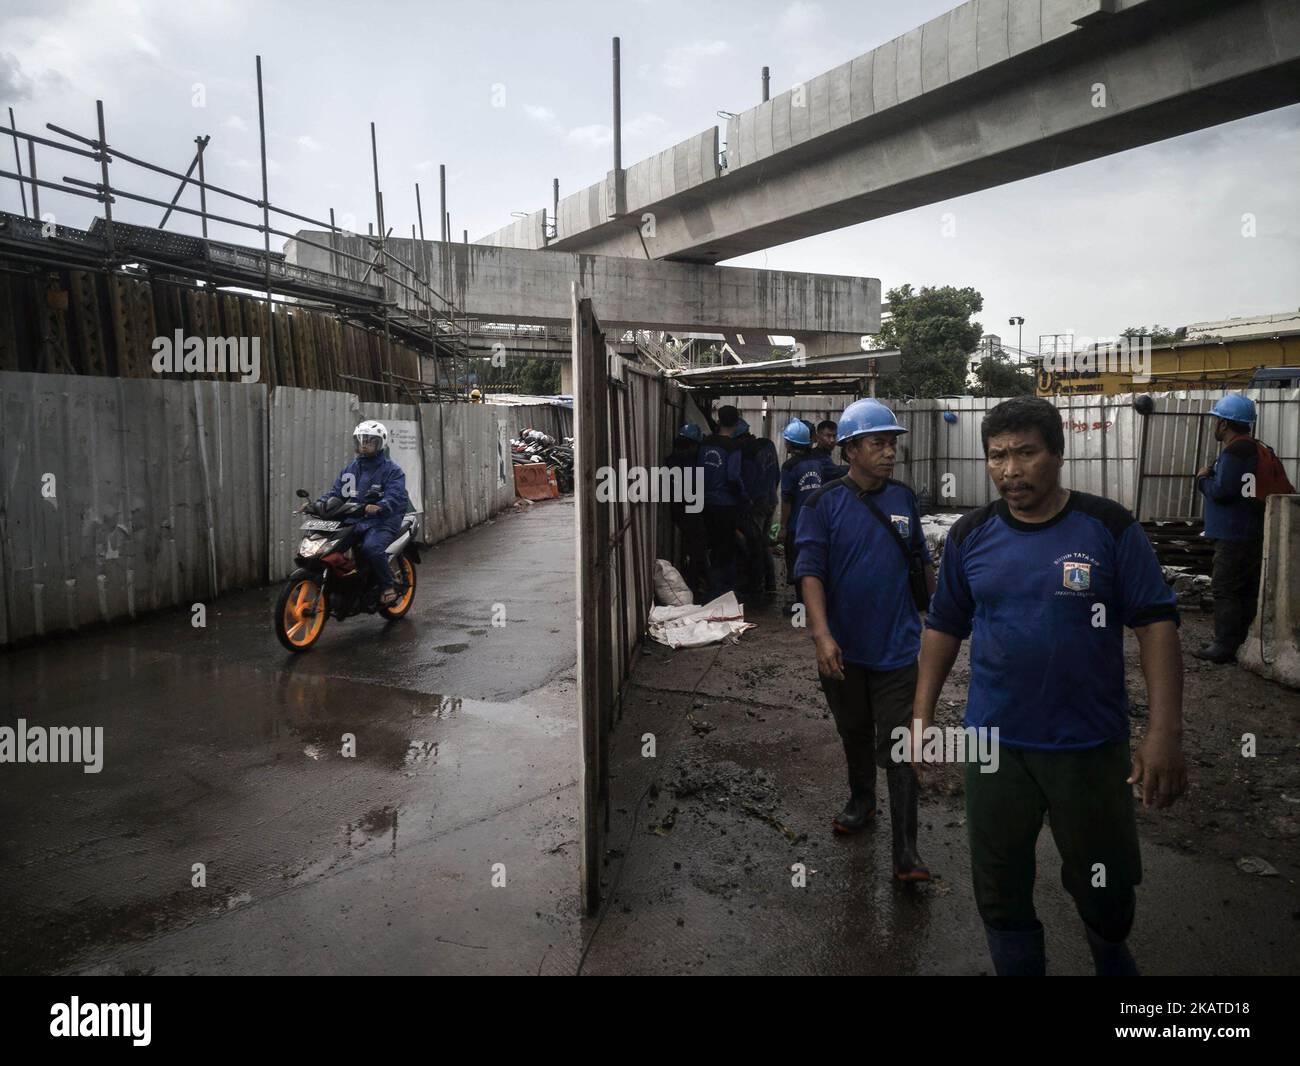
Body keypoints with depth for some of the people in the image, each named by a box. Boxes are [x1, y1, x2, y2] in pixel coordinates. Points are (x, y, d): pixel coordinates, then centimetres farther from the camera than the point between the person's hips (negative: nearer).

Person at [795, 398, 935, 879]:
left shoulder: (904, 498, 2)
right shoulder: (824, 504, -10)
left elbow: (921, 559, 15)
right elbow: (810, 572, -16)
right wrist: (821, 634, -26)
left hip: (896, 646, 1)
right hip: (843, 647, -1)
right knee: (855, 733, 20)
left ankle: (906, 853, 5)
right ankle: (861, 801, 44)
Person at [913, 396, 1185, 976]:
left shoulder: (1110, 527, -9)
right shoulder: (970, 535, -2)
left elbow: (1156, 623, -8)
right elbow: (944, 626, 6)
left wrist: (1165, 731, -16)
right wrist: (922, 714, 4)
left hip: (1091, 744, -1)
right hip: (995, 743, 2)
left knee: (1106, 886, 16)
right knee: (1000, 890, 13)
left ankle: (1112, 957, 49)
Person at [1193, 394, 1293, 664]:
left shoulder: (1235, 452, -17)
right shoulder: (1261, 449, 15)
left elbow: (1221, 491, -23)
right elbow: (1283, 489, 18)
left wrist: (1203, 478, -2)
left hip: (1234, 535, -10)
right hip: (1256, 533, 10)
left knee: (1225, 590, -6)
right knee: (1248, 590, 13)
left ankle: (1224, 647, -4)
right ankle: (1241, 642, 20)